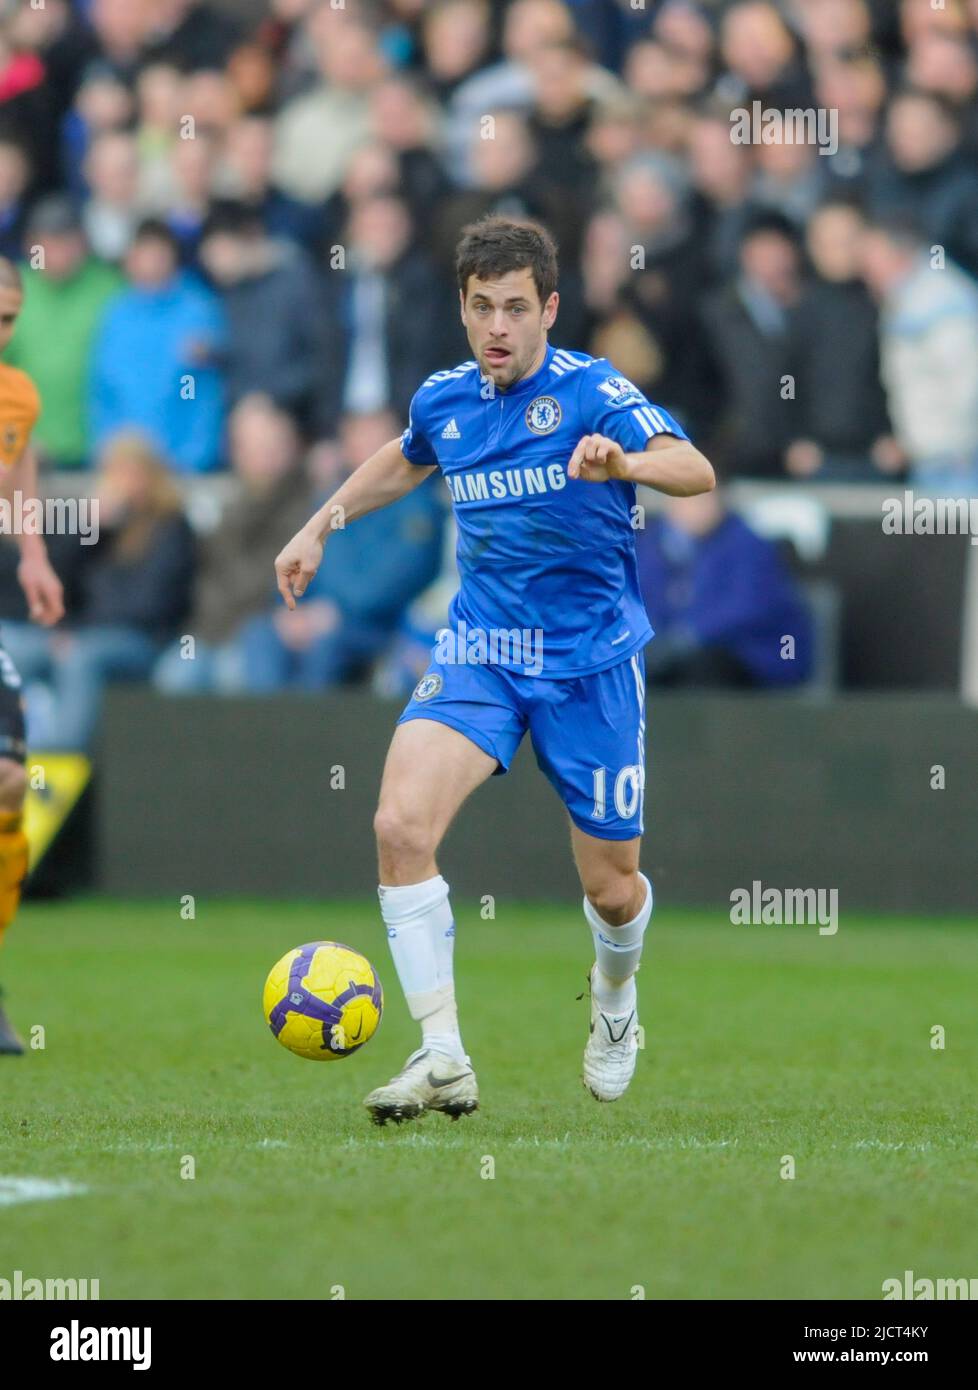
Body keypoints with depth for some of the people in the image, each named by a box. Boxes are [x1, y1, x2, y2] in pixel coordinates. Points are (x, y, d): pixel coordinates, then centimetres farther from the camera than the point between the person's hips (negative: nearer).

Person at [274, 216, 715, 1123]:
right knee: (400, 825, -22)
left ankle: (614, 999, 42)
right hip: (479, 650, 3)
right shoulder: (443, 401, 3)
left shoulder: (592, 390, -13)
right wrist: (321, 526, 28)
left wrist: (625, 462, -48)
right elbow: (405, 460, 29)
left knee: (611, 889, 5)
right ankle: (442, 1059, -17)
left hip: (591, 663, -3)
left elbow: (696, 472, -29)